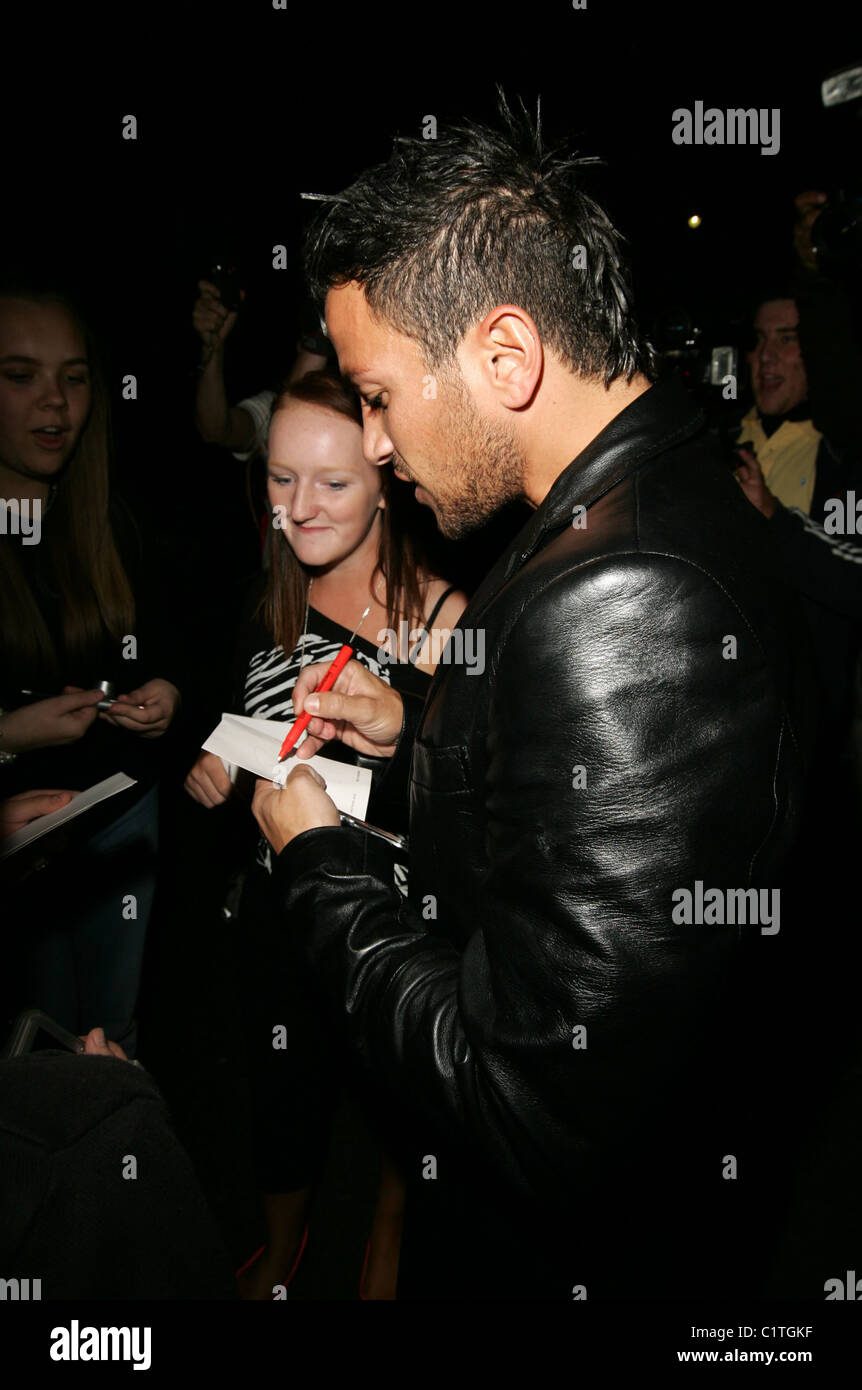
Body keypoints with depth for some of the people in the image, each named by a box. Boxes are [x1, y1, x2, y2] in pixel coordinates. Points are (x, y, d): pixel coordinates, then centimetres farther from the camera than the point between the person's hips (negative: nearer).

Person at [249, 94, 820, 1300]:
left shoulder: (611, 603, -35)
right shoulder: (681, 506, -2)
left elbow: (541, 1118, -32)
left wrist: (318, 864, -18)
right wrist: (414, 735, 5)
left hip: (572, 1247, -8)